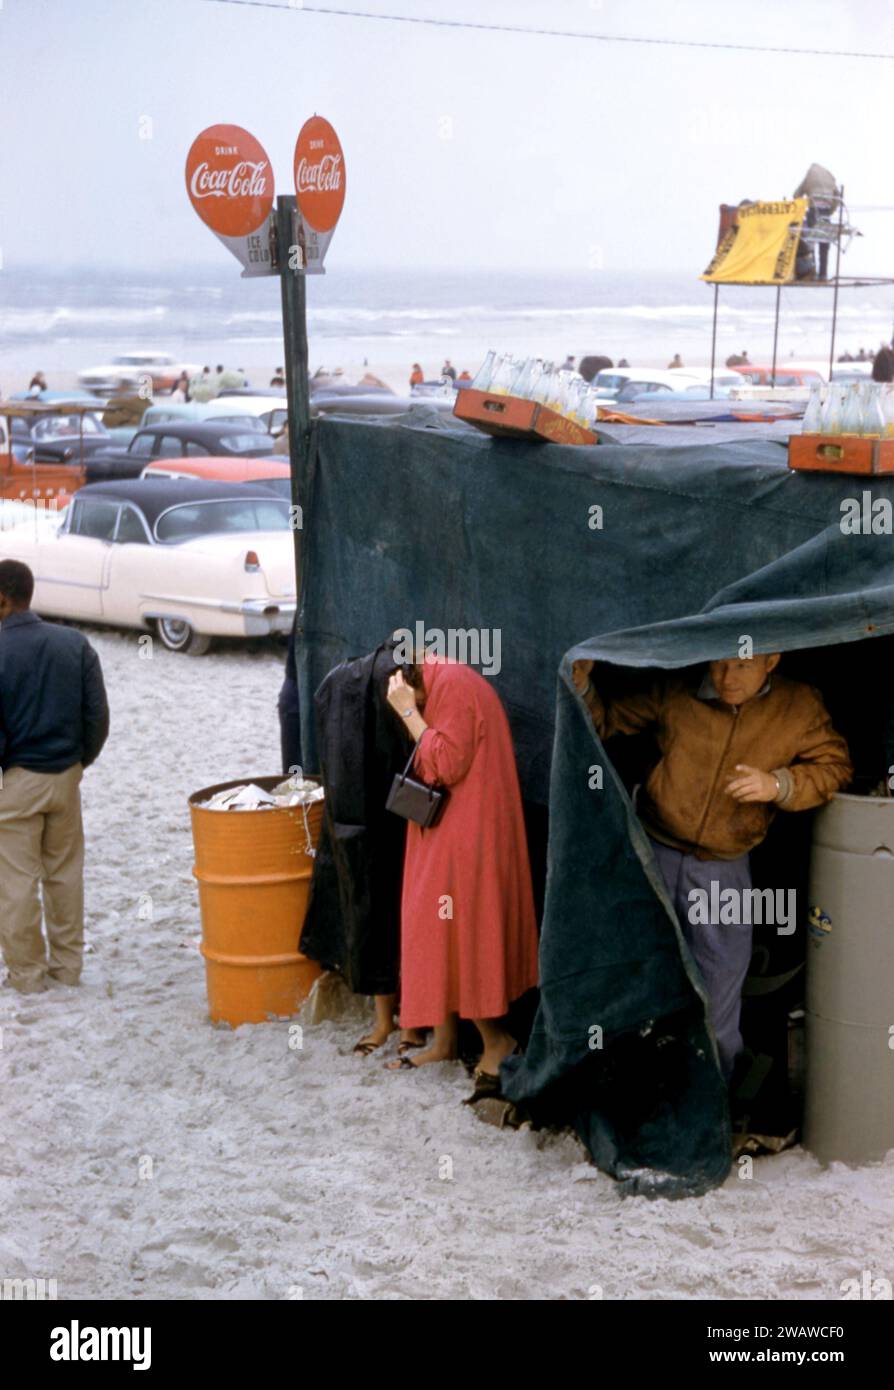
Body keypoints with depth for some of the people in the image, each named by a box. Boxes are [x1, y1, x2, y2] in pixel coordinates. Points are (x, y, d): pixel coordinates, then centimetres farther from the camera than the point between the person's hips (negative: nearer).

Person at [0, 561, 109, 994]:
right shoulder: (74, 643, -2)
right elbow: (97, 714, 0)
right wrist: (81, 760, 12)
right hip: (65, 776, 5)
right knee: (65, 873, 16)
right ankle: (67, 964, 24)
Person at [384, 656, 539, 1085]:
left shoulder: (452, 685, -16)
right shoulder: (444, 683, 14)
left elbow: (445, 764, -21)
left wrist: (409, 712, -17)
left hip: (464, 837, -10)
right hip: (449, 836, 10)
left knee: (454, 935, -5)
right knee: (442, 933, 13)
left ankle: (497, 1038, 6)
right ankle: (444, 1040, 21)